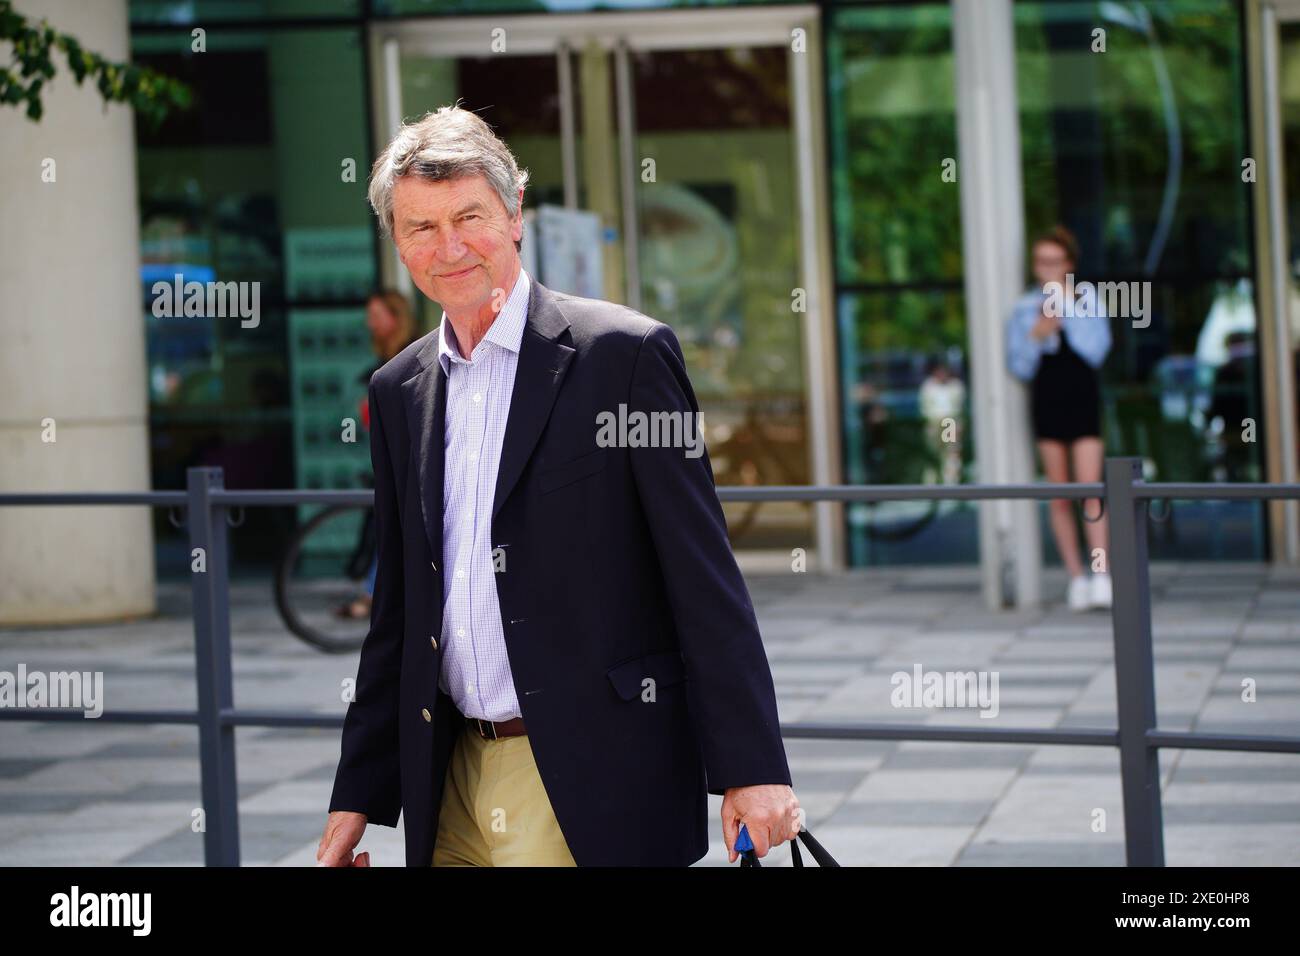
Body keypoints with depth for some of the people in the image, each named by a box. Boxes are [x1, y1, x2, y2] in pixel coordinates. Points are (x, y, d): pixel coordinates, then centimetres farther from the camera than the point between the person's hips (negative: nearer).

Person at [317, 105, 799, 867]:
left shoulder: (625, 353, -6)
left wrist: (752, 768, -14)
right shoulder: (399, 391, 12)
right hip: (453, 789, 6)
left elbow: (706, 581, -9)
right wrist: (358, 795, 14)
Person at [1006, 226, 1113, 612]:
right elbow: (1019, 367, 5)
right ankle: (1076, 577, 9)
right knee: (1059, 496, 4)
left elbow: (1096, 351, -11)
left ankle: (1101, 576, -15)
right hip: (1046, 403, 2)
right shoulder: (1024, 309, 6)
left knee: (1090, 489, -13)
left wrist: (1065, 310, -14)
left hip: (1084, 403, -2)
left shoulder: (1089, 302, 2)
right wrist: (1036, 336, -12)